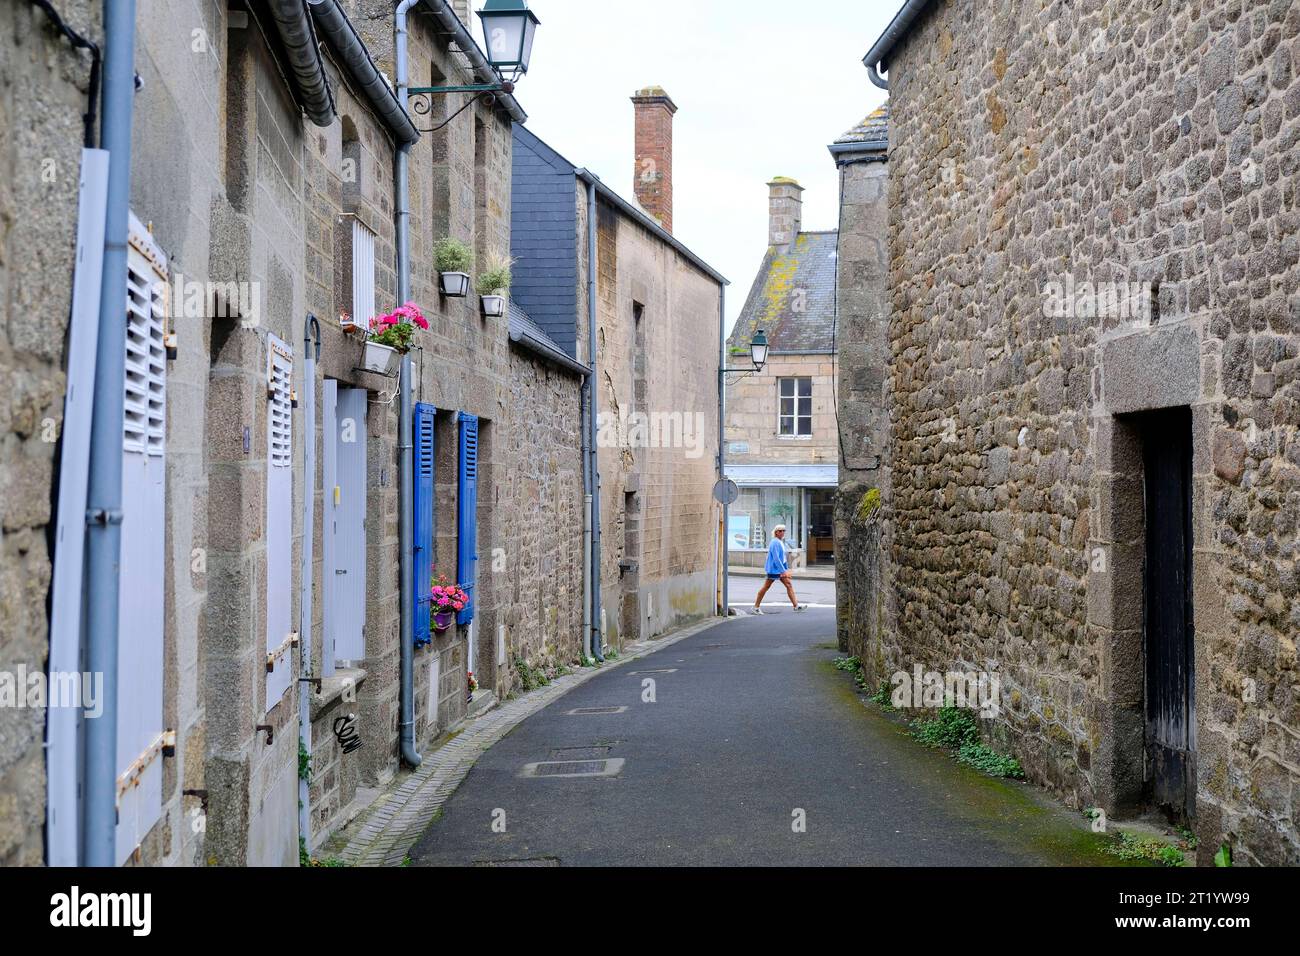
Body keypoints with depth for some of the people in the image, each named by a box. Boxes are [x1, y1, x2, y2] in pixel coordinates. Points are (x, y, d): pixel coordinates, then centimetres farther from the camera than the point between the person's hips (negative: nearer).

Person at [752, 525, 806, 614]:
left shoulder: (781, 542, 11)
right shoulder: (775, 543, -18)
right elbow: (776, 558, -24)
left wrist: (786, 569, 17)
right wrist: (783, 571, -25)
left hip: (781, 569, 9)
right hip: (774, 569, -9)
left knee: (789, 585, 2)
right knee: (766, 587, 0)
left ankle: (796, 605, 1)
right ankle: (756, 606, 9)